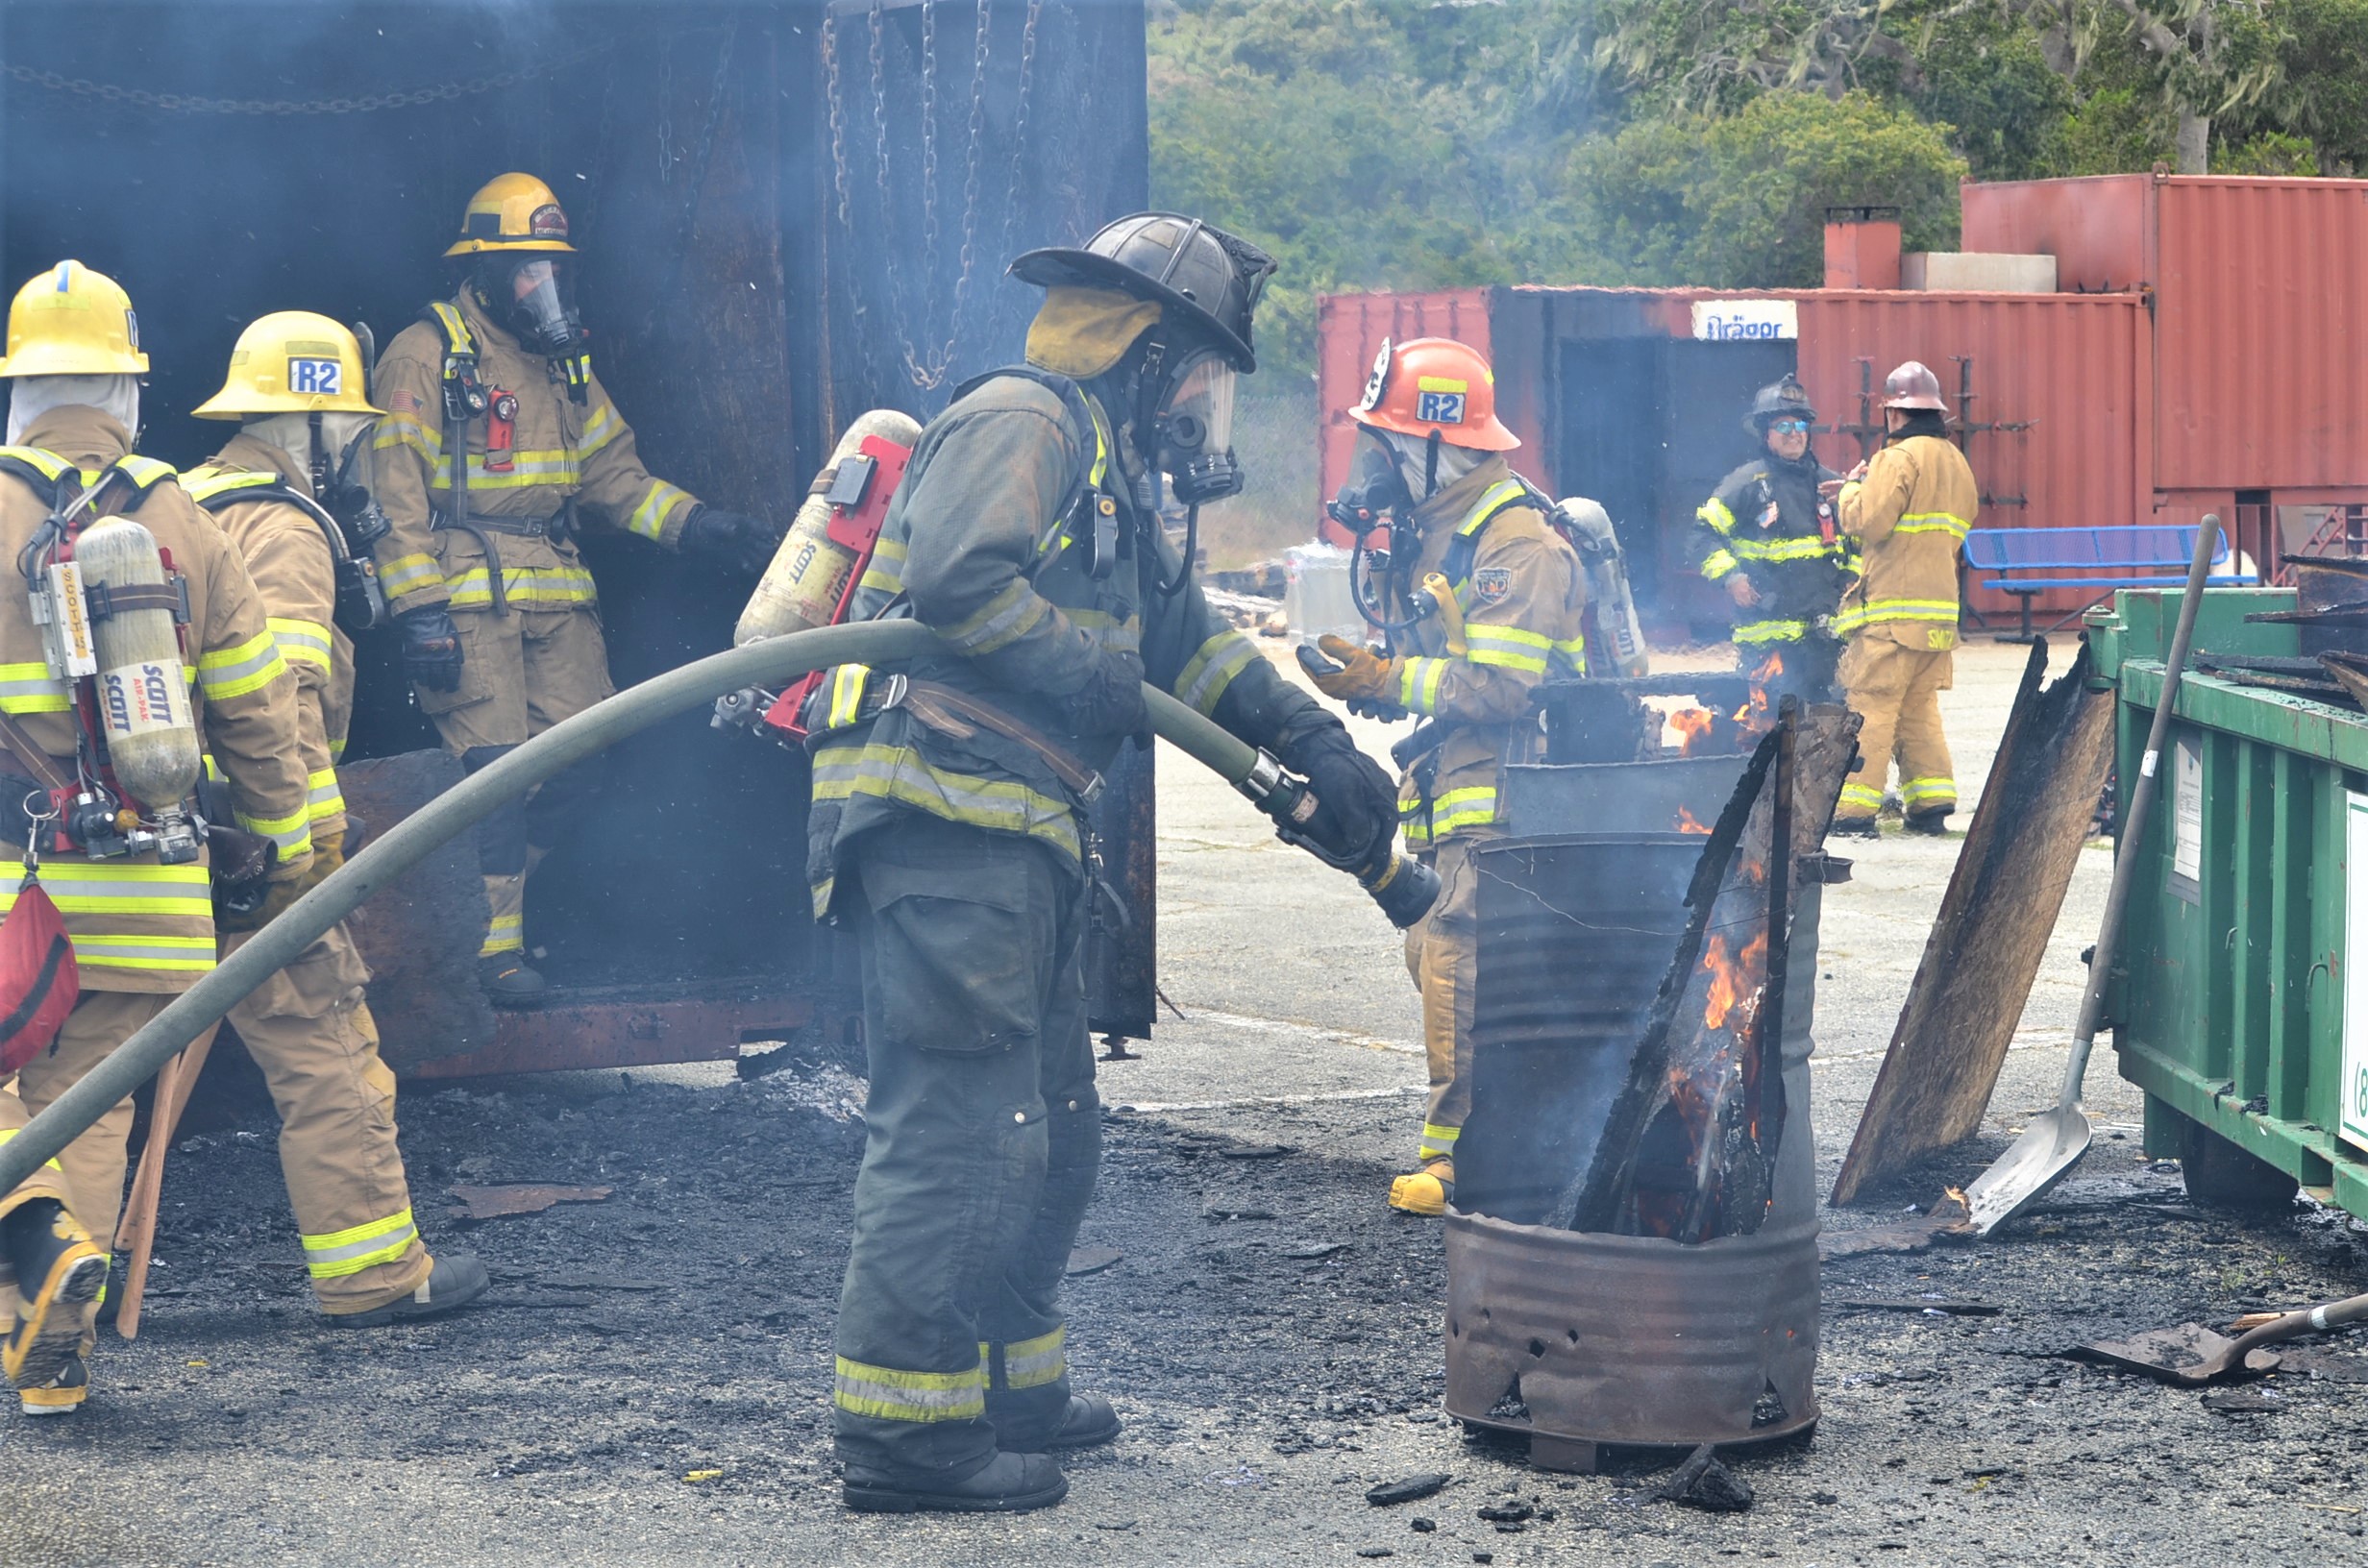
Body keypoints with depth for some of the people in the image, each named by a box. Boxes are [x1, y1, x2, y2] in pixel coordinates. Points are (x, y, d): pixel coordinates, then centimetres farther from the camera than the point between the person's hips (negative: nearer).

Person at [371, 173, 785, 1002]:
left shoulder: (565, 361, 18)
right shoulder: (427, 355, -5)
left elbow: (611, 472, 18)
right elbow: (397, 489, -9)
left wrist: (699, 525, 4)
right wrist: (419, 608, -17)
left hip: (557, 598, 7)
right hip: (469, 595, -7)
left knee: (576, 763, 1)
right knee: (495, 763, -11)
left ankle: (502, 896, 20)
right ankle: (493, 942, -4)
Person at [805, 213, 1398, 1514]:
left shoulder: (1109, 479, 27)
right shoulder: (1021, 424, -6)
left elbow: (1188, 639, 32)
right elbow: (956, 581, -22)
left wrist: (1314, 741, 23)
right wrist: (1097, 679, -11)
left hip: (1015, 842, 11)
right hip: (941, 815, -11)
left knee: (1049, 1131, 17)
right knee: (957, 1122, -12)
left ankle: (1007, 1384, 26)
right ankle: (904, 1428, -11)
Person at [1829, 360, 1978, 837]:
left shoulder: (1900, 458, -11)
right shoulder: (1956, 462, 17)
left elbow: (1867, 522, -17)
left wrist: (1851, 488, 4)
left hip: (1892, 607, -8)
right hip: (1940, 606, 8)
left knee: (1870, 707, -7)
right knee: (1920, 708, 14)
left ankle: (1855, 810, -9)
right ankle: (1932, 804, 9)